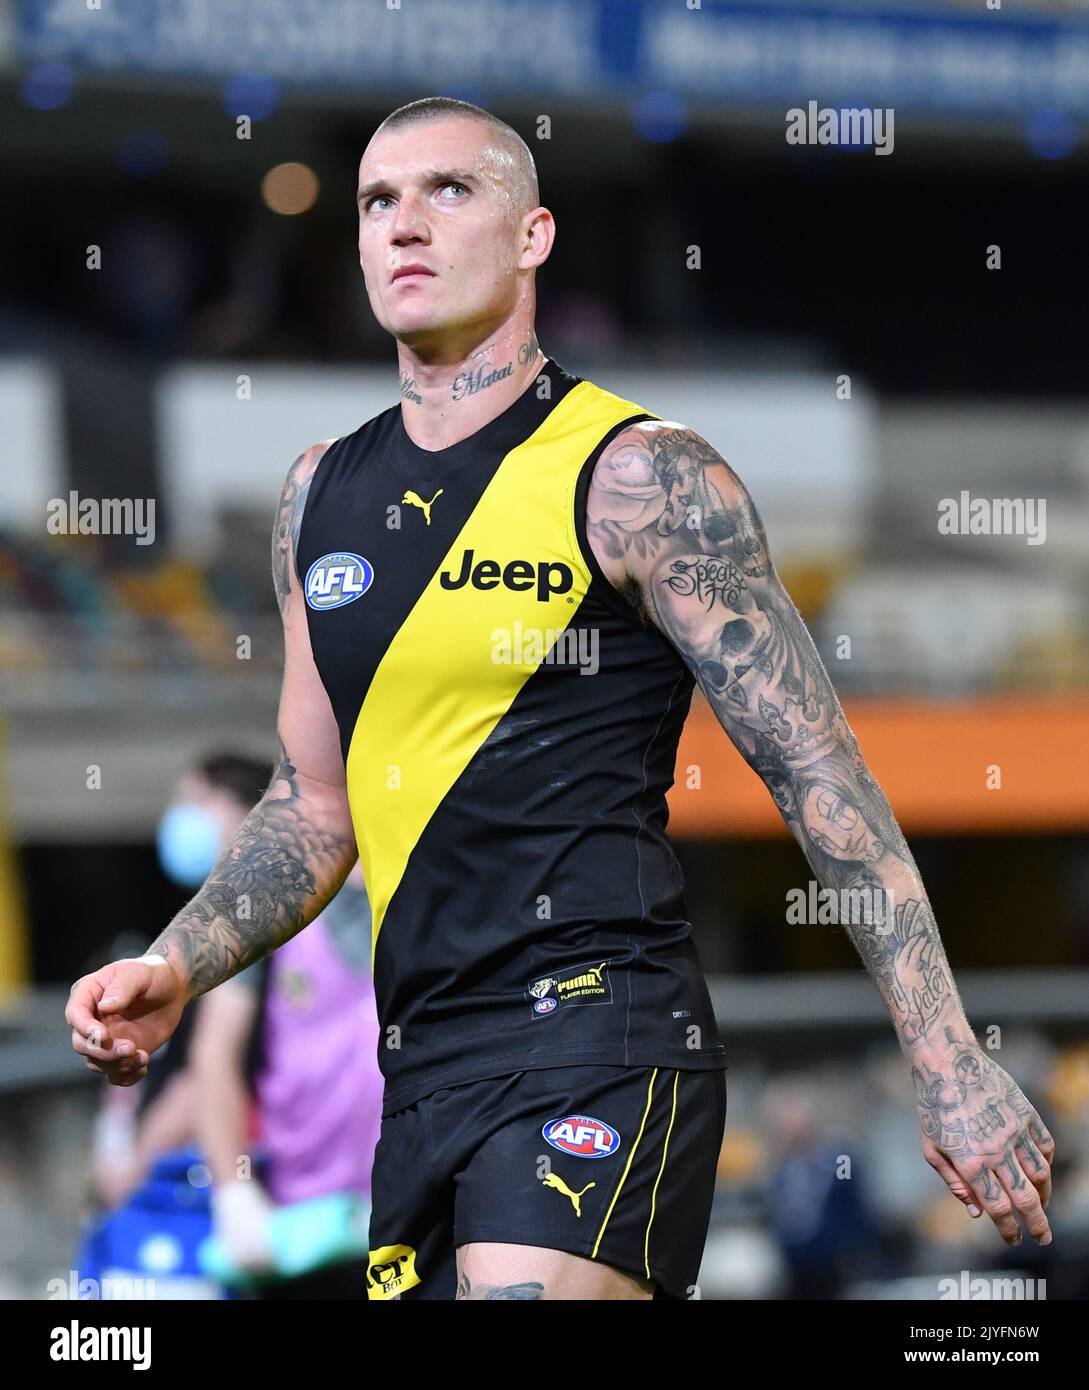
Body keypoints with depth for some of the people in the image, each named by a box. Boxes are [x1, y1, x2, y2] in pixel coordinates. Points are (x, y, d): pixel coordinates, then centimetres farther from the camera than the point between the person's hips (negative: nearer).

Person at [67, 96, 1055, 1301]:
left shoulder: (638, 476, -5)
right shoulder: (320, 494, 15)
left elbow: (819, 774, -6)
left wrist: (952, 1069, -10)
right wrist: (174, 971, 6)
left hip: (597, 1038, -7)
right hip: (421, 1069, 7)